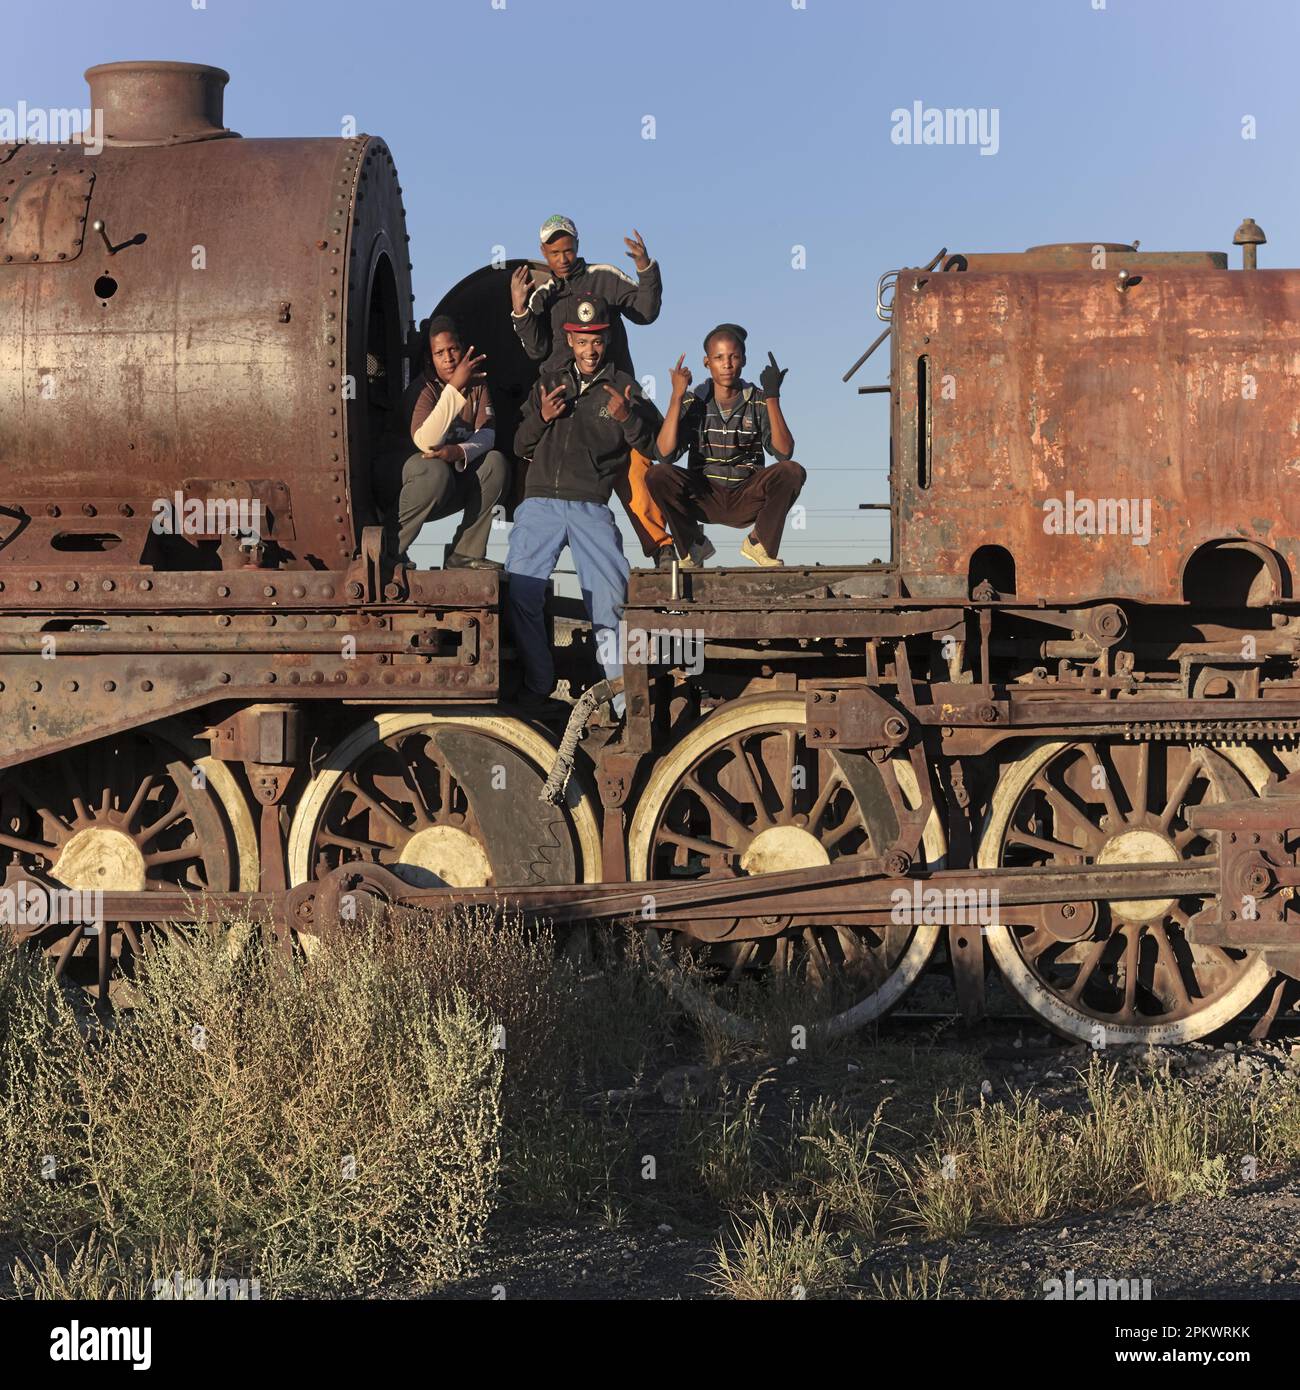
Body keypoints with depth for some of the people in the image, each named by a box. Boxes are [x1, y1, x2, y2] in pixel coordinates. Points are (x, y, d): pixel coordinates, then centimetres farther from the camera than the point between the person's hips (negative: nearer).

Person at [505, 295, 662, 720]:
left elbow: (652, 446, 8)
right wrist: (541, 418, 1)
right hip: (539, 504, 2)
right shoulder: (549, 384, 22)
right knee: (520, 592, -9)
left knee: (610, 598, -12)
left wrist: (627, 418, -11)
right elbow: (520, 446, 21)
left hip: (591, 506, -2)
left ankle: (624, 697, -6)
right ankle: (537, 690, -1)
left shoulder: (623, 387, 14)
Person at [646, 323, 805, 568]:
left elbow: (784, 452, -14)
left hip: (748, 499, 0)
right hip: (704, 499, 0)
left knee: (792, 472, -27)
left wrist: (772, 397, -20)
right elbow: (665, 455, -13)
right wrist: (676, 397, -18)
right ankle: (691, 546, -3)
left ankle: (759, 544, -4)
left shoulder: (759, 402, 0)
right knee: (657, 475, -28)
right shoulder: (692, 403, 0)